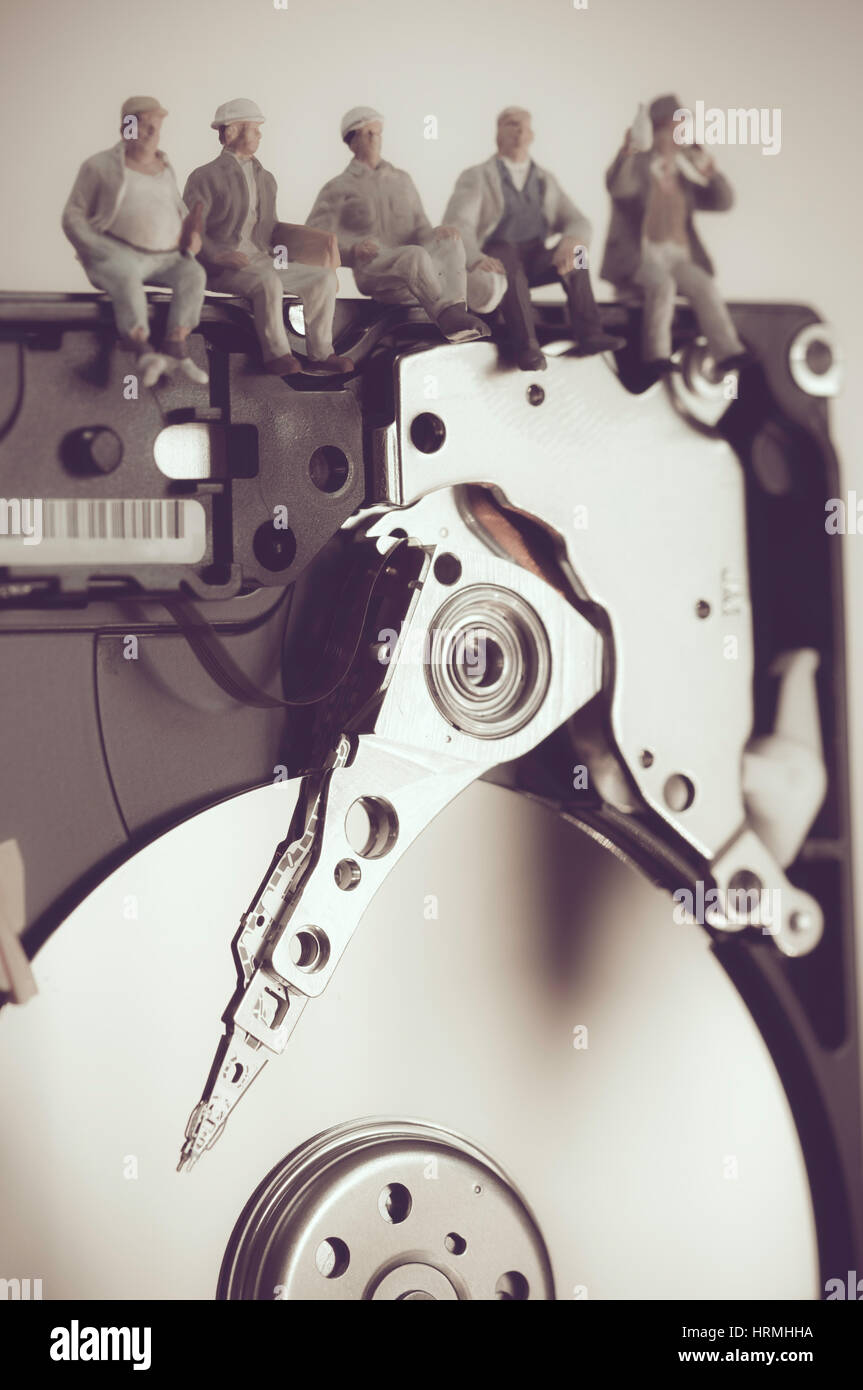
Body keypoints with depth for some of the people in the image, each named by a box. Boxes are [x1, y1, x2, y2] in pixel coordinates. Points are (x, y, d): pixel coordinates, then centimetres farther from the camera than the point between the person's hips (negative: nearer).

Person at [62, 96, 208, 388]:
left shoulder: (164, 168, 22)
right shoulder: (100, 166, 6)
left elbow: (180, 212, 33)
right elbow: (73, 218, 4)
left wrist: (191, 233, 9)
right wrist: (101, 252, -12)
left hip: (167, 256, 5)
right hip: (120, 253, -5)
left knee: (193, 274, -26)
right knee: (126, 277, -38)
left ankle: (176, 347, -35)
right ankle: (144, 353, -50)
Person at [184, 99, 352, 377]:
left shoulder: (266, 179, 23)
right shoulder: (205, 177, 1)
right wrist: (218, 255, -23)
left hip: (264, 260, 7)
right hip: (223, 268, -7)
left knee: (325, 276, -11)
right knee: (268, 281, -37)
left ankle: (321, 351, -5)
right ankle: (276, 354, -25)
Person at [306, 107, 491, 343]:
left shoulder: (402, 180, 29)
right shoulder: (338, 188, 16)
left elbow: (420, 228, 24)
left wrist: (436, 233, -2)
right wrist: (353, 248, -17)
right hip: (372, 266, -4)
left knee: (451, 242, -27)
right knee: (416, 254, -36)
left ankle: (456, 314, -49)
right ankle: (446, 313, -48)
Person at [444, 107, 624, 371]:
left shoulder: (546, 180, 22)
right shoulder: (476, 177, 7)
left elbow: (577, 222, 11)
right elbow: (457, 224, -9)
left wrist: (573, 239, -16)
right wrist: (476, 258, -32)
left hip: (536, 260, 4)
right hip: (496, 257, -4)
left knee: (573, 249, -26)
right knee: (509, 261, -37)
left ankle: (589, 333, -34)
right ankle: (527, 347, -48)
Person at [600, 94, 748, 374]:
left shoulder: (685, 173, 15)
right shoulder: (637, 165, -1)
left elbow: (723, 201, 10)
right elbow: (617, 187, -25)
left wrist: (711, 174, -9)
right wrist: (626, 153, -46)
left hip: (678, 258, 4)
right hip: (636, 258, -4)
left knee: (705, 287, -24)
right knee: (661, 284, -35)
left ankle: (726, 353, -34)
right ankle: (657, 354, -34)